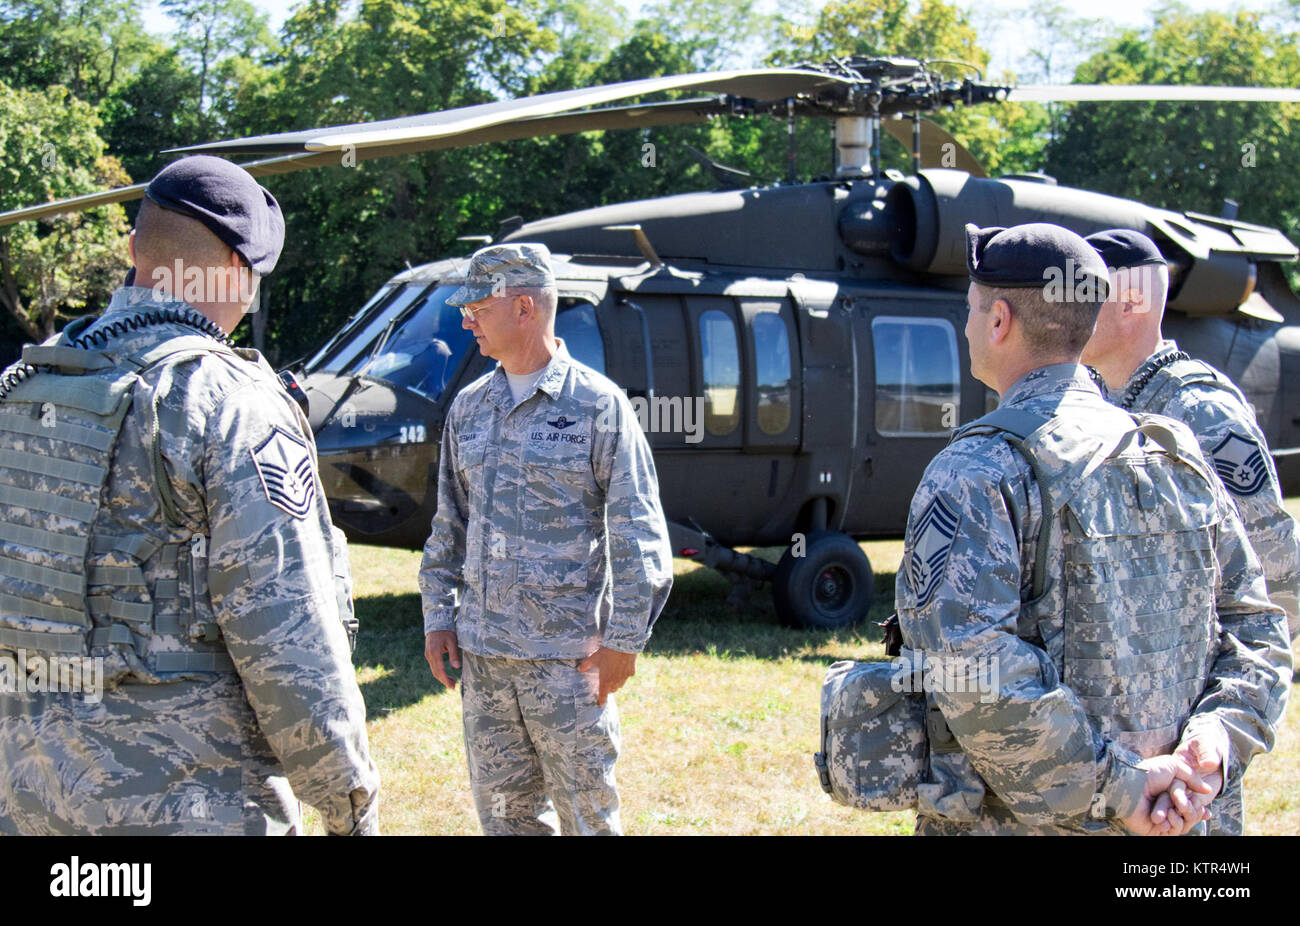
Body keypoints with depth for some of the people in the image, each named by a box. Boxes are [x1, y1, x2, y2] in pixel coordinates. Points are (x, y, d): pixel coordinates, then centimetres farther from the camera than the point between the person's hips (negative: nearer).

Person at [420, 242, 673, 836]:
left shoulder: (598, 404, -5)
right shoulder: (468, 408, 12)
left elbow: (638, 535, -6)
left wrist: (624, 639, -11)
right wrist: (437, 616, 11)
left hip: (566, 653, -5)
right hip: (481, 655, 5)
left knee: (586, 813, 1)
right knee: (503, 811, 11)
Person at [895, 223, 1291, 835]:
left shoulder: (975, 473, -15)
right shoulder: (1180, 460, 6)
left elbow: (971, 670, -26)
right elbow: (1257, 629, 5)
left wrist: (1113, 785, -21)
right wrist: (1212, 743, -9)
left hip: (1014, 820, -6)